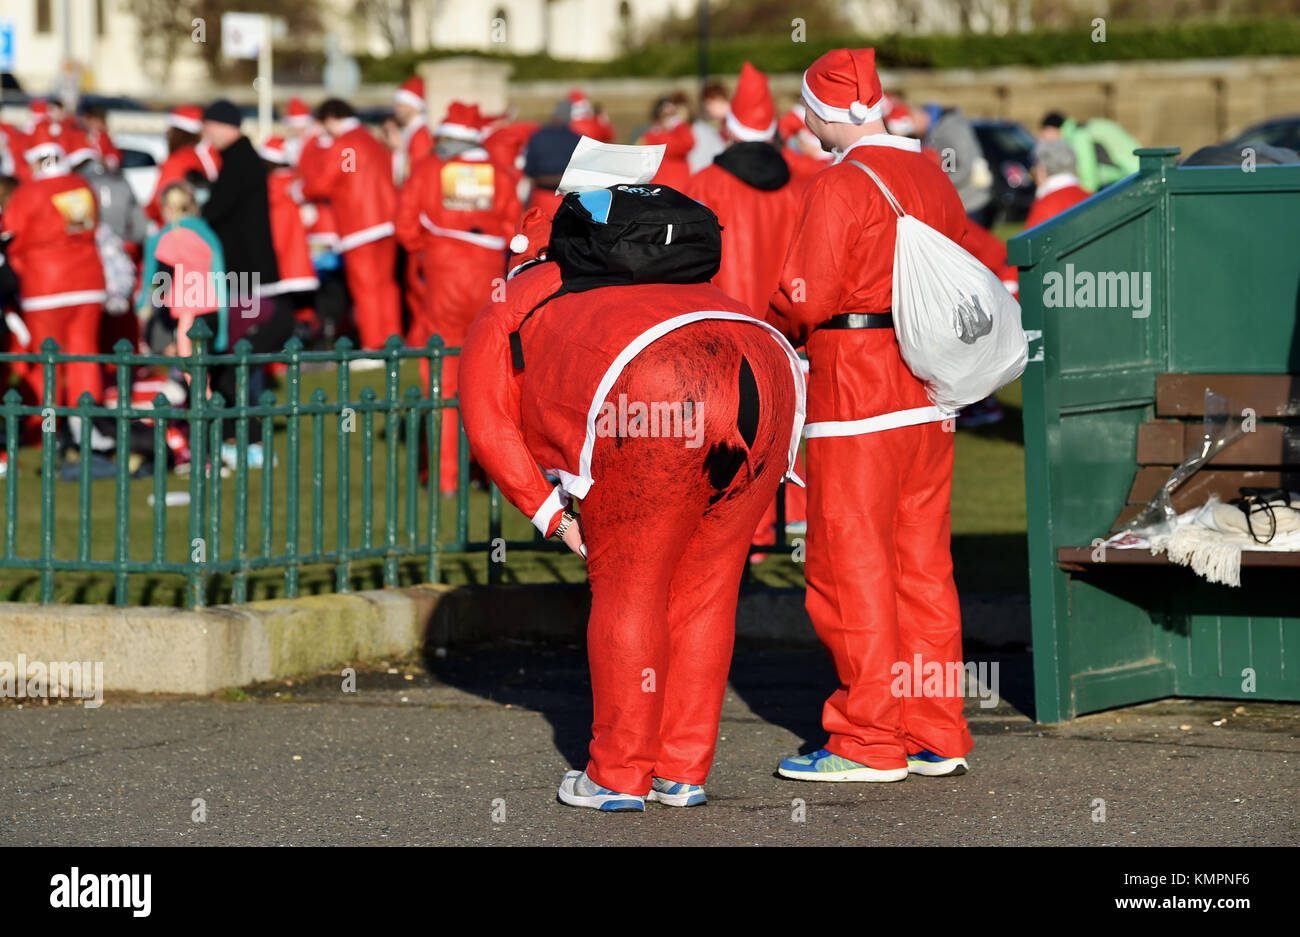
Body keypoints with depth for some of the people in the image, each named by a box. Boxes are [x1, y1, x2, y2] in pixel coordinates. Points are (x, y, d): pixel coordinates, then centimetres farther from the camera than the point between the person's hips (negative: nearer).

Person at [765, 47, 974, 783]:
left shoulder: (841, 185, -12)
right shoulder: (933, 179, 12)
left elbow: (806, 297, -16)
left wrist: (777, 331, 3)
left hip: (858, 400, -8)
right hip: (929, 396, 8)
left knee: (851, 568, -3)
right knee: (922, 565, 11)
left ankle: (870, 743, -2)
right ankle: (936, 736, 12)